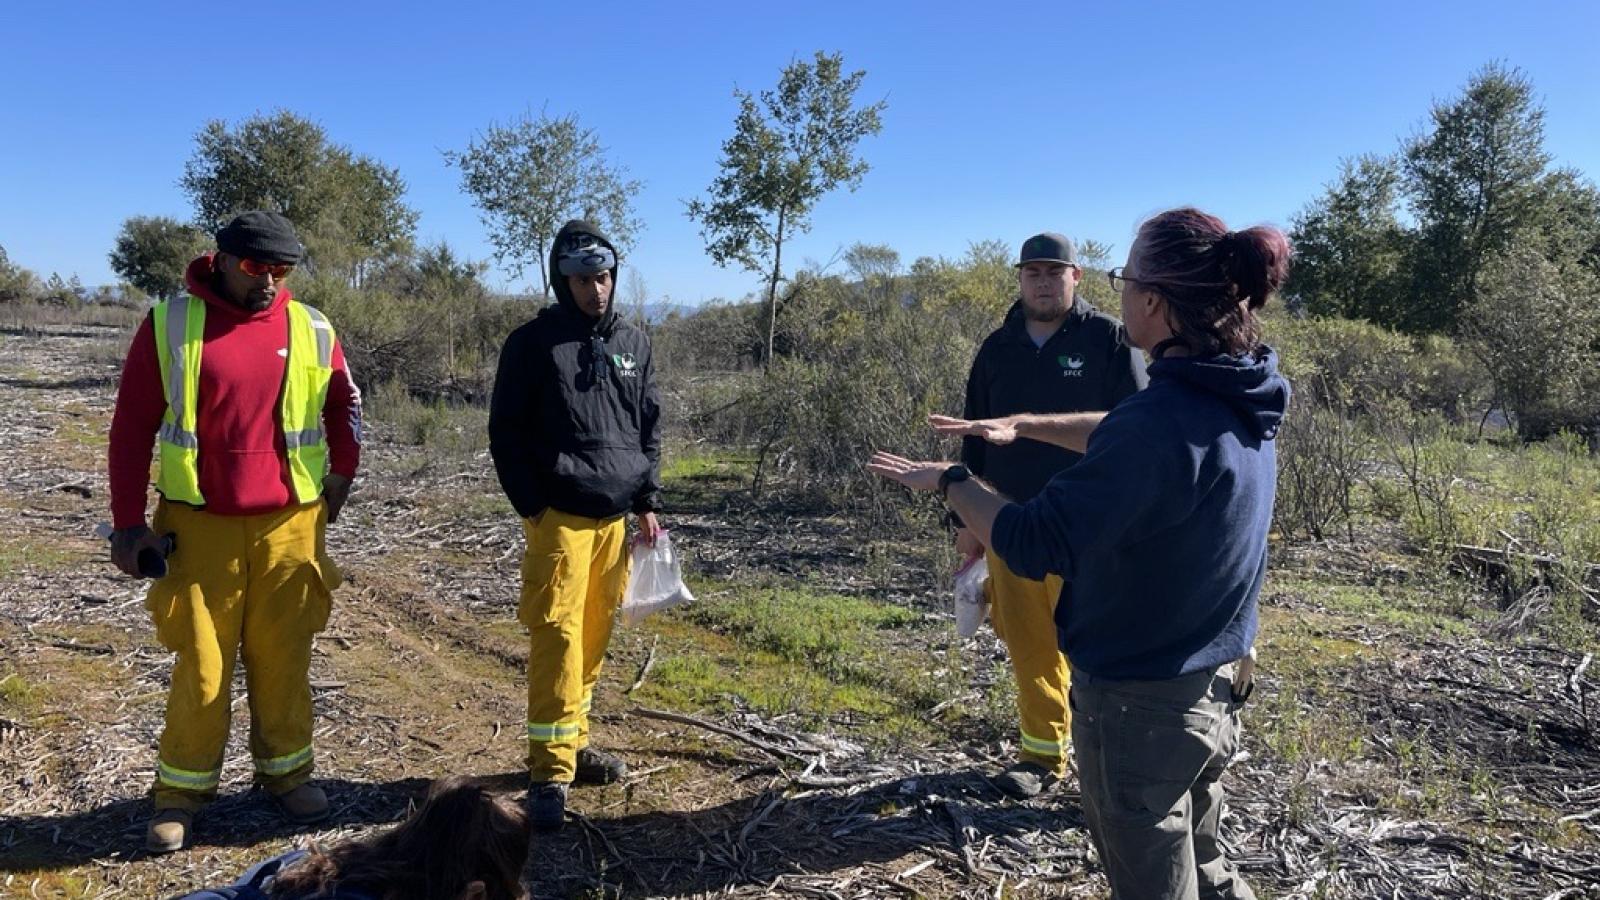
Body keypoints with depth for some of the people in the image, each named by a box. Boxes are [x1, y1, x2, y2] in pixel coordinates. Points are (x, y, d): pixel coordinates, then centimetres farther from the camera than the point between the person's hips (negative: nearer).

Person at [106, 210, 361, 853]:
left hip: (291, 526, 2)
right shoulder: (170, 324, -2)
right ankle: (182, 790, 21)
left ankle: (286, 769, 26)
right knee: (201, 665, 6)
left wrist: (341, 473, 10)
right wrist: (128, 521, -2)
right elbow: (132, 428, 0)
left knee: (283, 658, 9)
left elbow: (345, 404, 18)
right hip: (200, 527, -1)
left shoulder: (312, 330, 3)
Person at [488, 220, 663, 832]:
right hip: (559, 516, -5)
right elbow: (505, 431, -1)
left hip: (616, 516, 5)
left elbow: (650, 427, 17)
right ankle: (551, 769, -4)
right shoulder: (533, 342, -2)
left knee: (594, 634, 10)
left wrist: (648, 501, 9)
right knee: (558, 633, -9)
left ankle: (574, 741, 25)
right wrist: (531, 505, -8)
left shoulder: (633, 343, 13)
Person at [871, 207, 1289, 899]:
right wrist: (1026, 426, 17)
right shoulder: (1238, 399, -1)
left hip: (1140, 702, -8)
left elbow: (1033, 544, -27)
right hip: (1211, 688, 9)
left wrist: (948, 481, -12)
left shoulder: (1163, 420, -29)